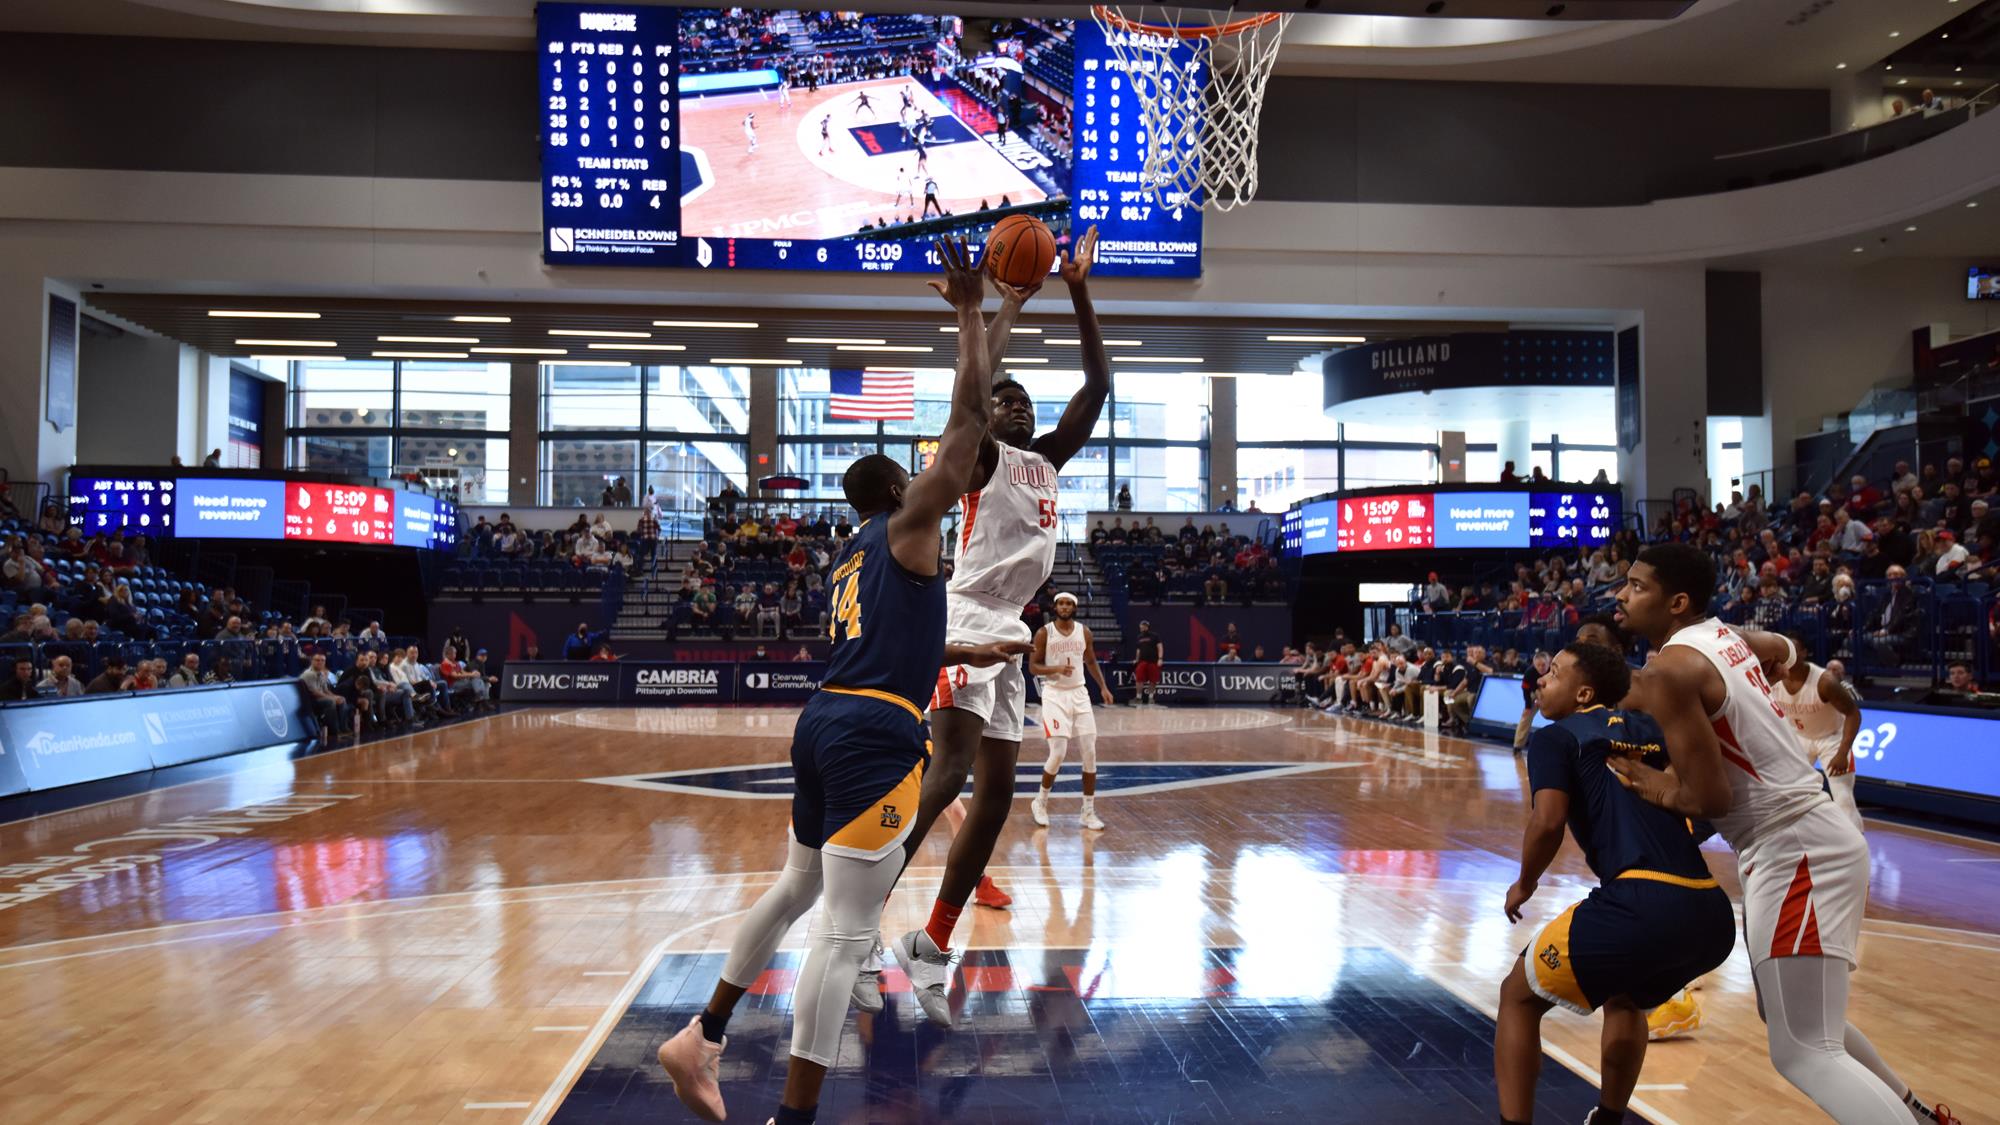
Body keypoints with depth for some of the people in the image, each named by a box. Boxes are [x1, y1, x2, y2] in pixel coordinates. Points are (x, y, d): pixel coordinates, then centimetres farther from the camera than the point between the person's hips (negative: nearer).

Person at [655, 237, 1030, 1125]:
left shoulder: (851, 560, 23)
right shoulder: (907, 527, 0)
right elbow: (966, 422, -5)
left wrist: (967, 655, 38)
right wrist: (972, 315, 0)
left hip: (826, 720, 9)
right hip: (875, 735, -9)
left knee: (797, 887, 25)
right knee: (846, 927, -8)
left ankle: (704, 1037, 31)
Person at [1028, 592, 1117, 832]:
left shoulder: (1084, 632, 5)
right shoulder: (1044, 633, -6)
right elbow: (1033, 666, -5)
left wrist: (1103, 687, 7)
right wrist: (1056, 669, -22)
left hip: (1079, 694, 4)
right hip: (1054, 695, -4)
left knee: (1089, 753, -1)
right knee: (1058, 753, -12)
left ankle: (1089, 812, 8)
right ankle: (1040, 802, 11)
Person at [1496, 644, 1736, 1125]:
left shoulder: (1556, 737, 6)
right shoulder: (1652, 730, 23)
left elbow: (1548, 822, -7)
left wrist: (1524, 885, 9)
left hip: (1642, 905, -7)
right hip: (1711, 913, 7)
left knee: (1519, 997, 16)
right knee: (1626, 999, 37)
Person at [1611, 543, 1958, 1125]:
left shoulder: (1671, 668, -18)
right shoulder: (1723, 634, 9)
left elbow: (1710, 797, -23)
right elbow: (1786, 651, 36)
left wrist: (1658, 789, -2)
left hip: (1794, 852, -10)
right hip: (1805, 839, 10)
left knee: (1803, 1053, -8)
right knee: (1801, 1021, 27)